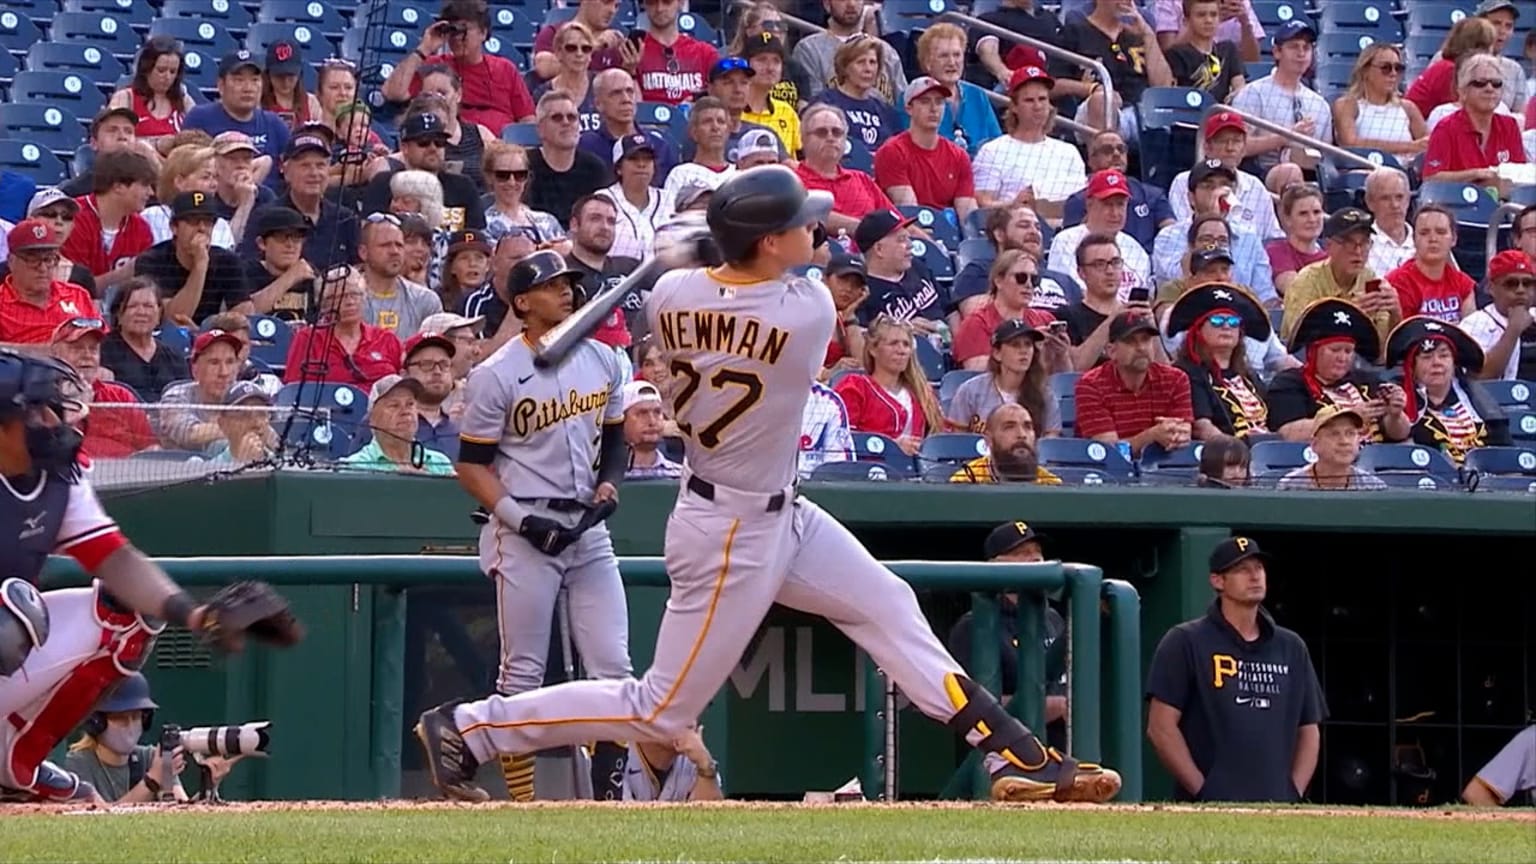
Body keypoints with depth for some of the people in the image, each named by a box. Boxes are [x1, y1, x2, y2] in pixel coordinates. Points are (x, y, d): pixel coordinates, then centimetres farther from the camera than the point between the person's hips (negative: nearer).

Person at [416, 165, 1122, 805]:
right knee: (660, 711, 2)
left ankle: (1018, 757, 10)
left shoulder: (669, 294, -10)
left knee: (889, 608, 9)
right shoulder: (809, 312, -25)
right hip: (731, 537, -8)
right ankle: (465, 729, 8)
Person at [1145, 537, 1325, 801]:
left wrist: (1294, 792, 5)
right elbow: (1161, 727, -4)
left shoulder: (1291, 647, 16)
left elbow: (1309, 730, 19)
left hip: (1277, 809, 5)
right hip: (1211, 810, -5)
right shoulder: (1185, 642, 1)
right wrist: (1202, 790, -10)